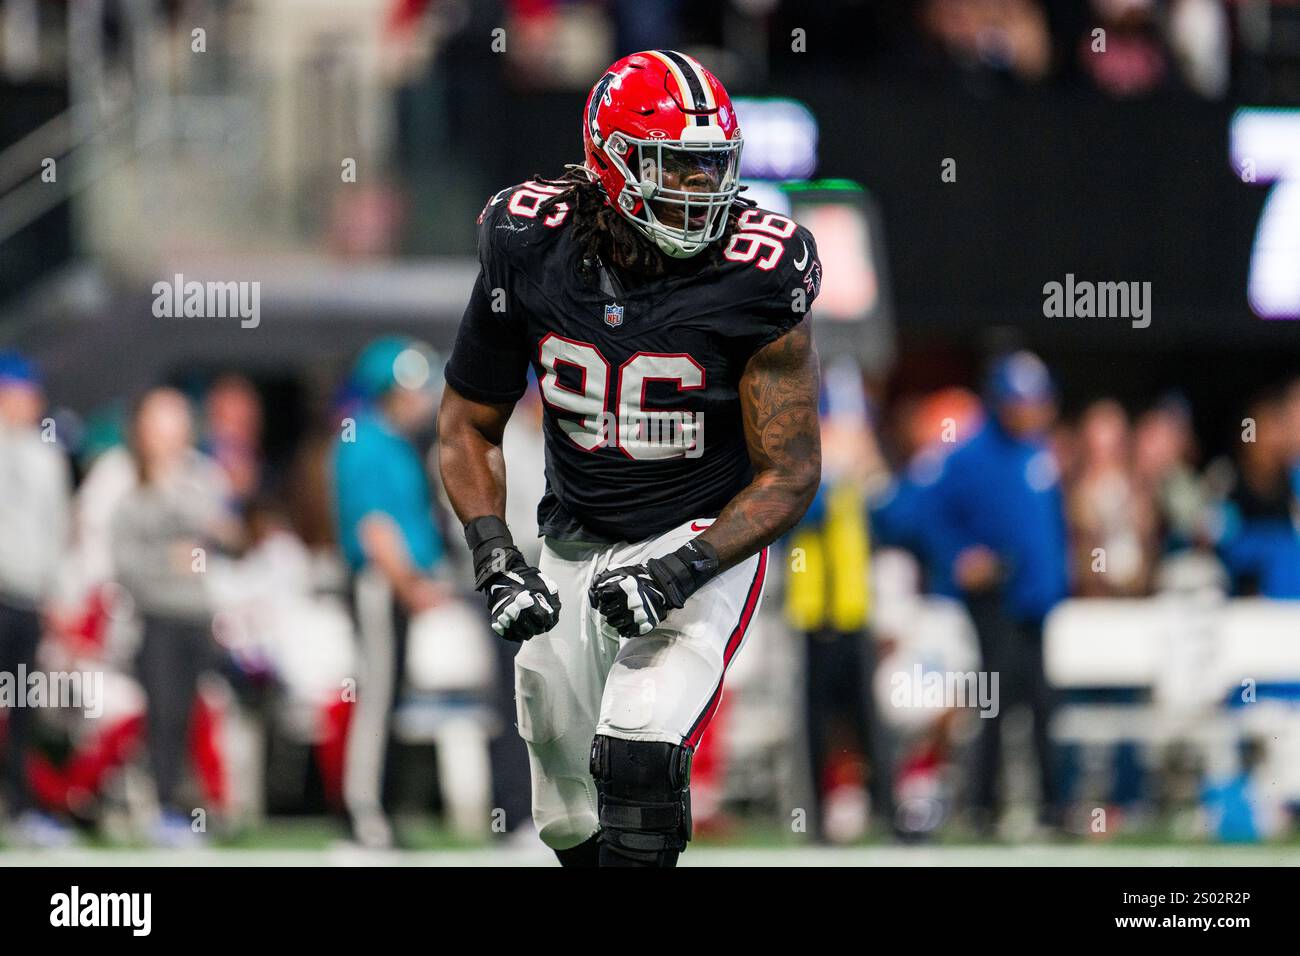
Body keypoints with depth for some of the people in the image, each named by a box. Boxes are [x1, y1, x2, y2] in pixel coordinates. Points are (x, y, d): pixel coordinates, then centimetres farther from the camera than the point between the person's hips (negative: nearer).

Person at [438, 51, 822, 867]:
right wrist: (494, 554, -15)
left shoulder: (755, 280, -19)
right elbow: (469, 427, 1)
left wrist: (681, 572, -26)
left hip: (703, 541, -4)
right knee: (572, 821, 12)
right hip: (574, 547, 4)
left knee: (639, 761, -26)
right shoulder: (531, 250, -11)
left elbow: (790, 474, -13)